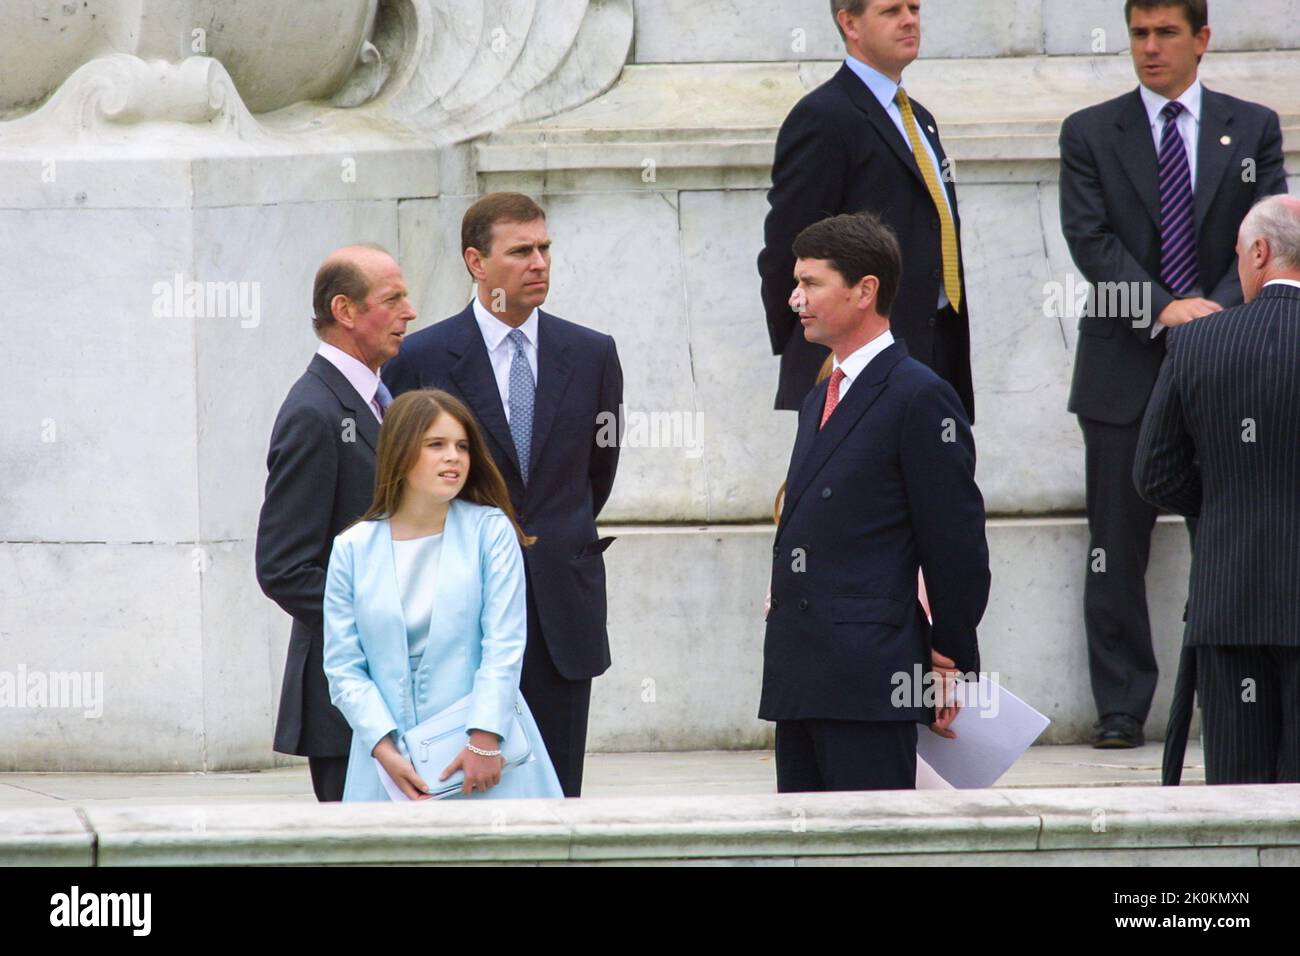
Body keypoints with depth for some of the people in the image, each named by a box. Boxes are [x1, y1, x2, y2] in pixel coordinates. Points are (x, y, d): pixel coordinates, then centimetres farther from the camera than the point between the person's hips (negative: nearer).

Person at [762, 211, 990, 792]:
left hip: (869, 681, -9)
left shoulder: (920, 399, -8)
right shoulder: (820, 400, 20)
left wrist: (954, 664, -6)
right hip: (799, 679, 9)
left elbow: (956, 544, -8)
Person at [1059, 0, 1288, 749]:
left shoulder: (1253, 130, 9)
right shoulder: (1091, 134, 6)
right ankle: (1121, 707, 5)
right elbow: (1091, 239, -4)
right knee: (1117, 547, 0)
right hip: (1124, 369, 0)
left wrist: (1219, 310, -15)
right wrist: (1163, 308, -17)